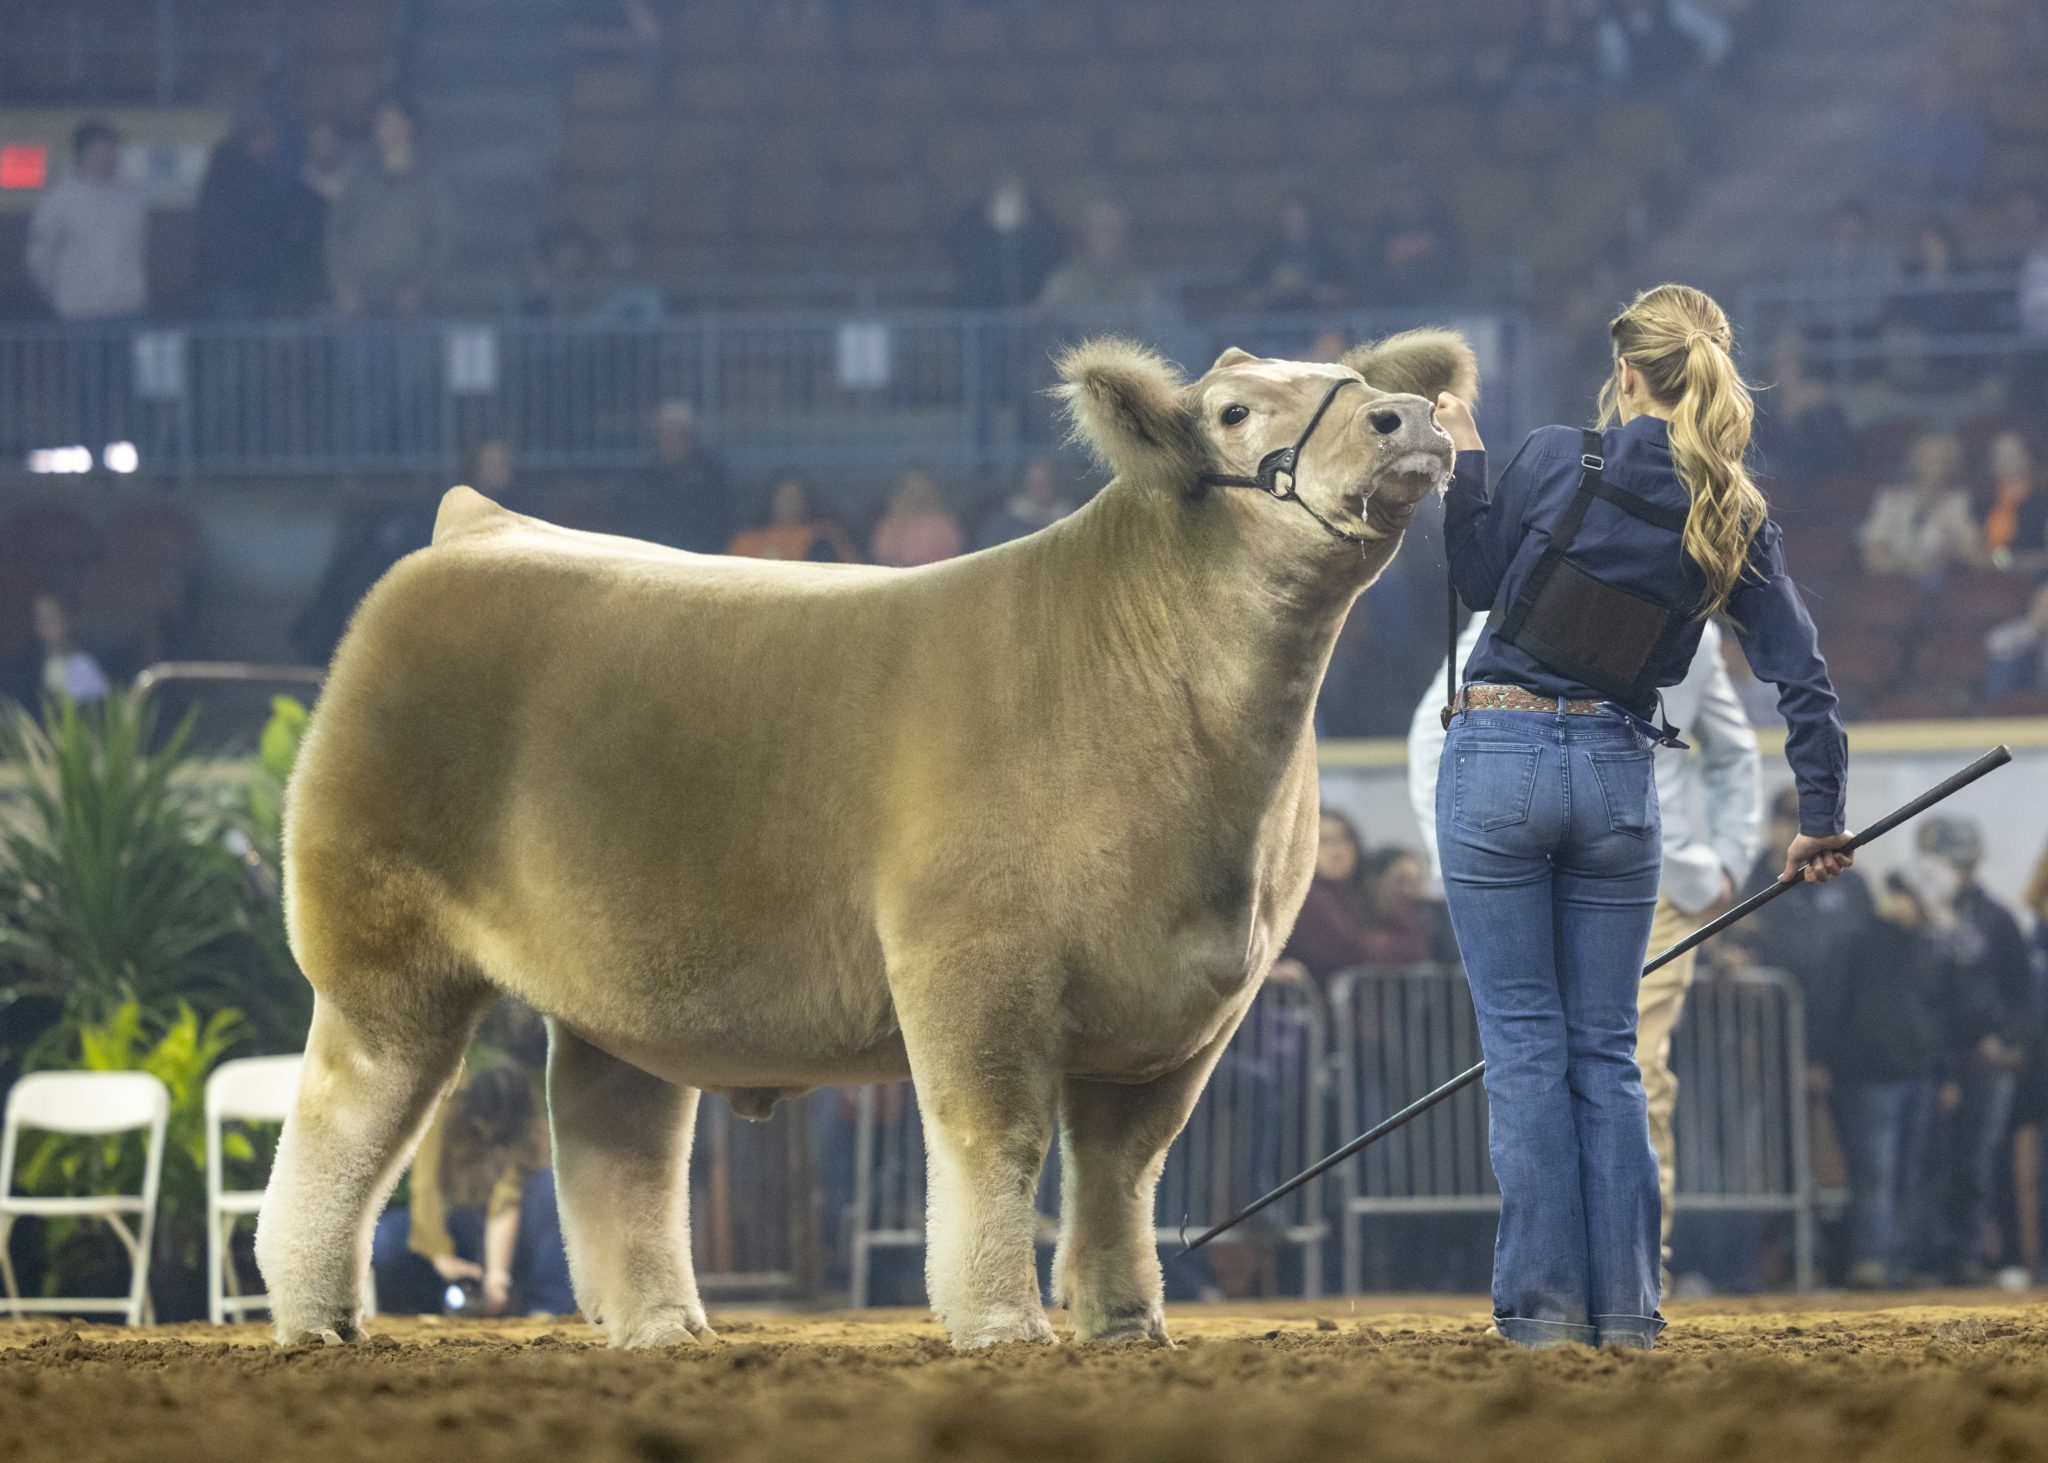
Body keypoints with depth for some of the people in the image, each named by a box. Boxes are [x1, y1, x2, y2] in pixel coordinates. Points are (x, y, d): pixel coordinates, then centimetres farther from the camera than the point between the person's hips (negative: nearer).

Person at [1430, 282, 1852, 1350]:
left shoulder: (1555, 461, -6)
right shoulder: (1735, 518, 1)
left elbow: (1478, 586, 5)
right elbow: (1799, 672, 1)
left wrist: (1464, 462, 14)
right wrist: (1820, 817, 9)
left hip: (1496, 757, -2)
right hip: (1616, 777, 2)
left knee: (1524, 1042, 2)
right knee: (1607, 1050, 11)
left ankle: (1542, 1302, 0)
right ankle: (1626, 1307, 7)